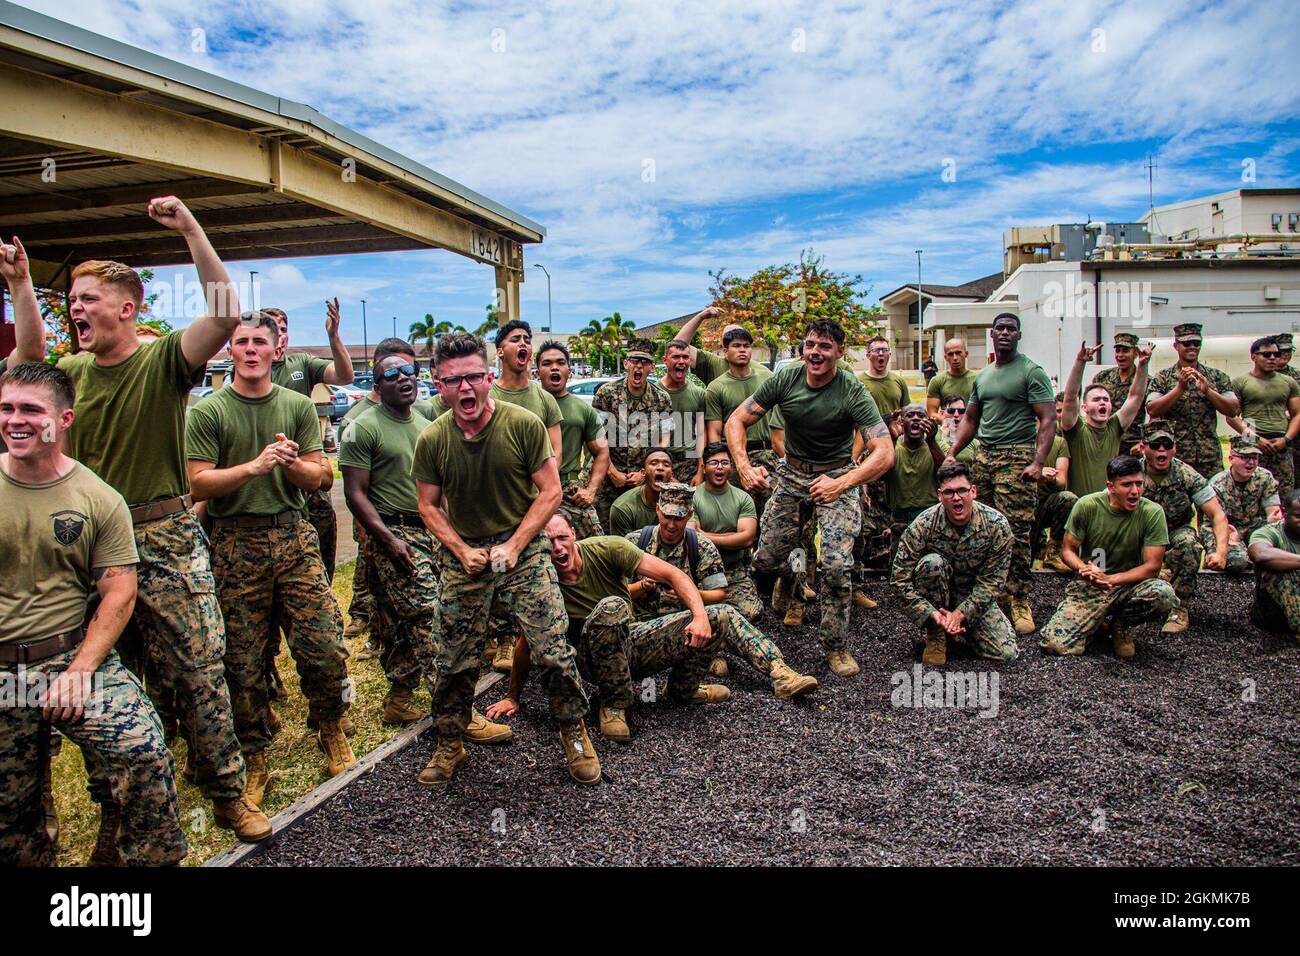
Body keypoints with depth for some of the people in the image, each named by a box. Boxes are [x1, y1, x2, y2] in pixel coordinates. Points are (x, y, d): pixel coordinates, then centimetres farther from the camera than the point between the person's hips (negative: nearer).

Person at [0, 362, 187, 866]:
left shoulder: (100, 499, -2)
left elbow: (119, 594, -3)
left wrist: (79, 669, -14)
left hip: (75, 656, -1)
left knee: (146, 757, -20)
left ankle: (151, 861, -1)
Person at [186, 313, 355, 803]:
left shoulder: (298, 406, 9)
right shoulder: (208, 411, 2)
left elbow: (315, 477, 7)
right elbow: (199, 484, -5)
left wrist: (292, 463, -14)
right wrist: (254, 466, -18)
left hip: (295, 537, 2)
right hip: (236, 545, -1)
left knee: (325, 647, -4)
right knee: (243, 662, 4)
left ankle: (331, 732, 22)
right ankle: (254, 760, 21)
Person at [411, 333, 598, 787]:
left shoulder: (524, 424, -12)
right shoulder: (432, 440, -4)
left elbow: (550, 491, -8)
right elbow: (429, 506, 6)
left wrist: (513, 546, -14)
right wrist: (463, 551, -8)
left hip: (523, 548, -2)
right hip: (463, 554, 2)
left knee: (554, 651, -7)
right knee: (454, 661, 8)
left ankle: (574, 735, 17)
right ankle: (449, 746, 31)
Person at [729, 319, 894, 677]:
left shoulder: (853, 391, -20)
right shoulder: (785, 379, -11)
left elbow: (885, 453, -25)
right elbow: (736, 421, -6)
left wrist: (841, 484, -37)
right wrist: (744, 467, -21)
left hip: (837, 475, -3)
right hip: (792, 473, 3)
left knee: (835, 566, -18)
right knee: (765, 561, 2)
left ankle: (836, 646, 4)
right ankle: (791, 573, 42)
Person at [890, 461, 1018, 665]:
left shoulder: (997, 525, -18)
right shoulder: (923, 525, -22)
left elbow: (992, 580, -14)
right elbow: (899, 578, -21)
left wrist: (960, 613, -24)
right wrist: (932, 613, -30)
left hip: (975, 596, 2)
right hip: (936, 596, -1)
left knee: (1006, 653, -17)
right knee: (932, 563, -33)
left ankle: (956, 630, 12)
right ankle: (935, 636, -14)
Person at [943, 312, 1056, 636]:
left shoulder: (1032, 372, -1)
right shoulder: (982, 376, 19)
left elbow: (1048, 420, -8)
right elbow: (970, 419, 25)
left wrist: (1038, 462, -19)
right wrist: (952, 453, 13)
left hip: (1017, 456, -6)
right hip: (984, 456, 6)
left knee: (1016, 532, -10)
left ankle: (1020, 600, -4)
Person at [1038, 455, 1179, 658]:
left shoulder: (1152, 513, -10)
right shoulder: (1087, 505, -9)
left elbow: (1152, 566, -11)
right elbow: (1067, 550, -2)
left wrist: (1109, 579, -24)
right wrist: (1085, 570, -24)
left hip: (1130, 584, 1)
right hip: (1088, 587, -1)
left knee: (1164, 595, -34)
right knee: (1055, 644, -21)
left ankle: (1118, 624, -1)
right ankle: (1098, 624, 14)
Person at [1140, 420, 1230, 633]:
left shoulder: (1187, 475, -12)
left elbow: (1218, 515, -16)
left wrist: (1221, 552, -31)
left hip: (1176, 533, 0)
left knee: (1188, 542, -34)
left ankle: (1180, 609, -20)